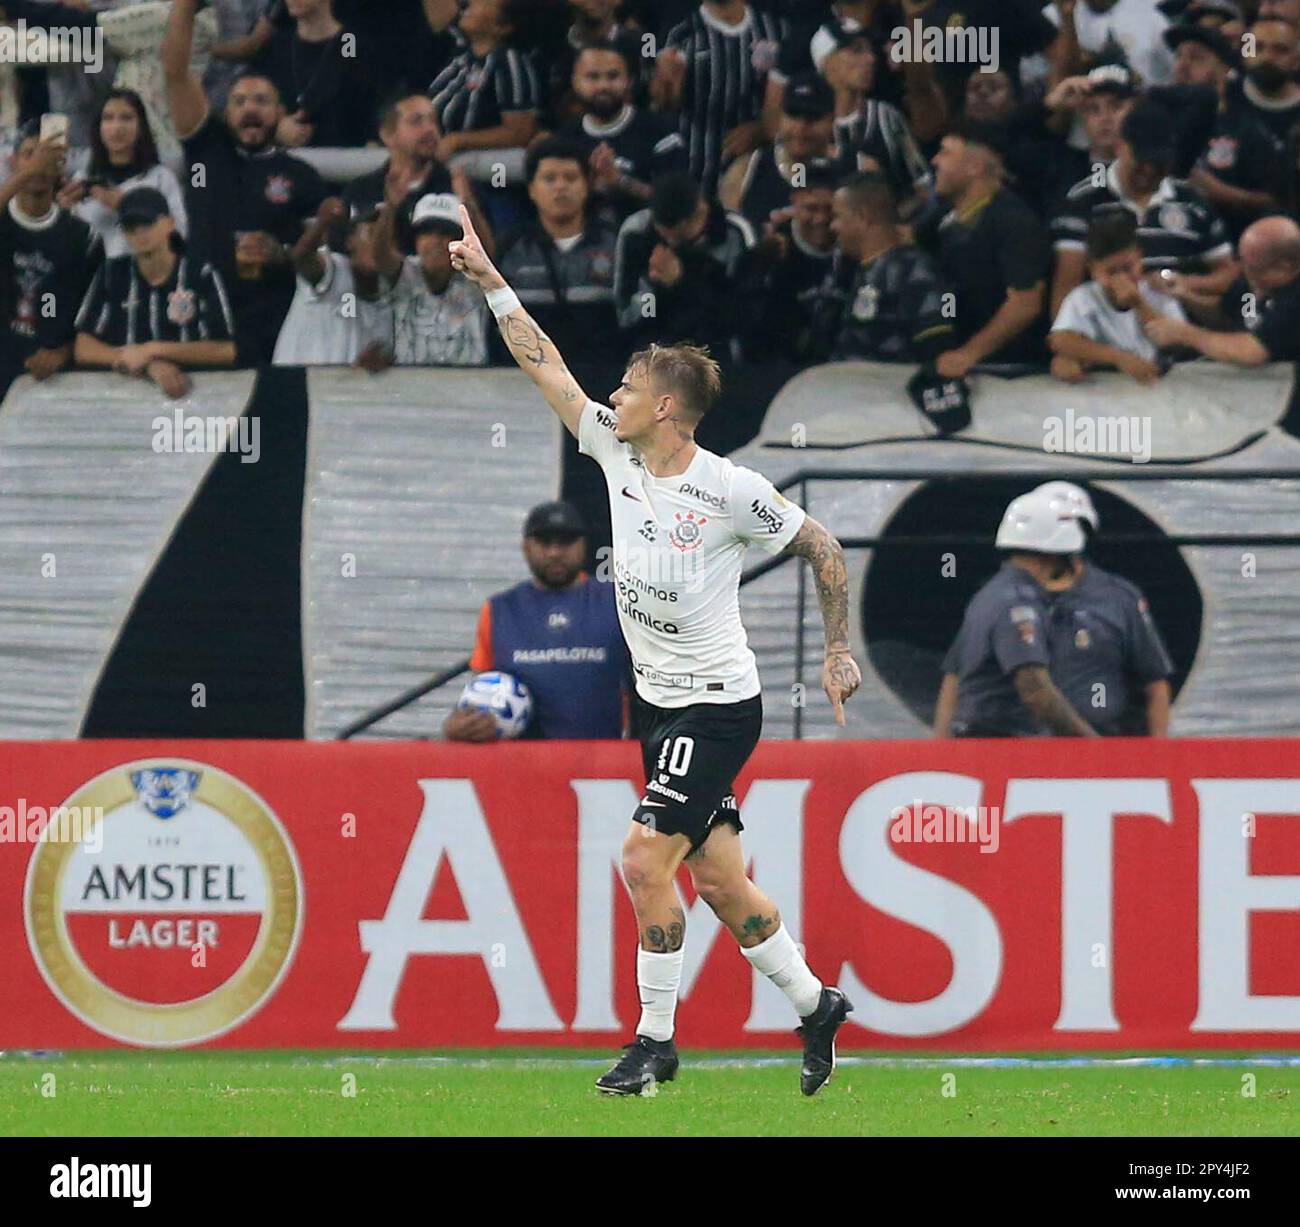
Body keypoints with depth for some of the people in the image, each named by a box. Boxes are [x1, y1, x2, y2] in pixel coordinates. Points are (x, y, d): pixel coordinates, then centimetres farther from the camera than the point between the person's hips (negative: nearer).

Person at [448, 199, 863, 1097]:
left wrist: (839, 652, -4)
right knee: (718, 879, 9)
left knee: (645, 861, -14)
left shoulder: (729, 490, -16)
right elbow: (546, 365, 7)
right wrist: (489, 279, 4)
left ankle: (656, 1039, -3)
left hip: (718, 708, -7)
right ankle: (816, 1007, 24)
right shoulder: (617, 453, 1)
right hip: (660, 702, 7)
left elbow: (822, 549, -5)